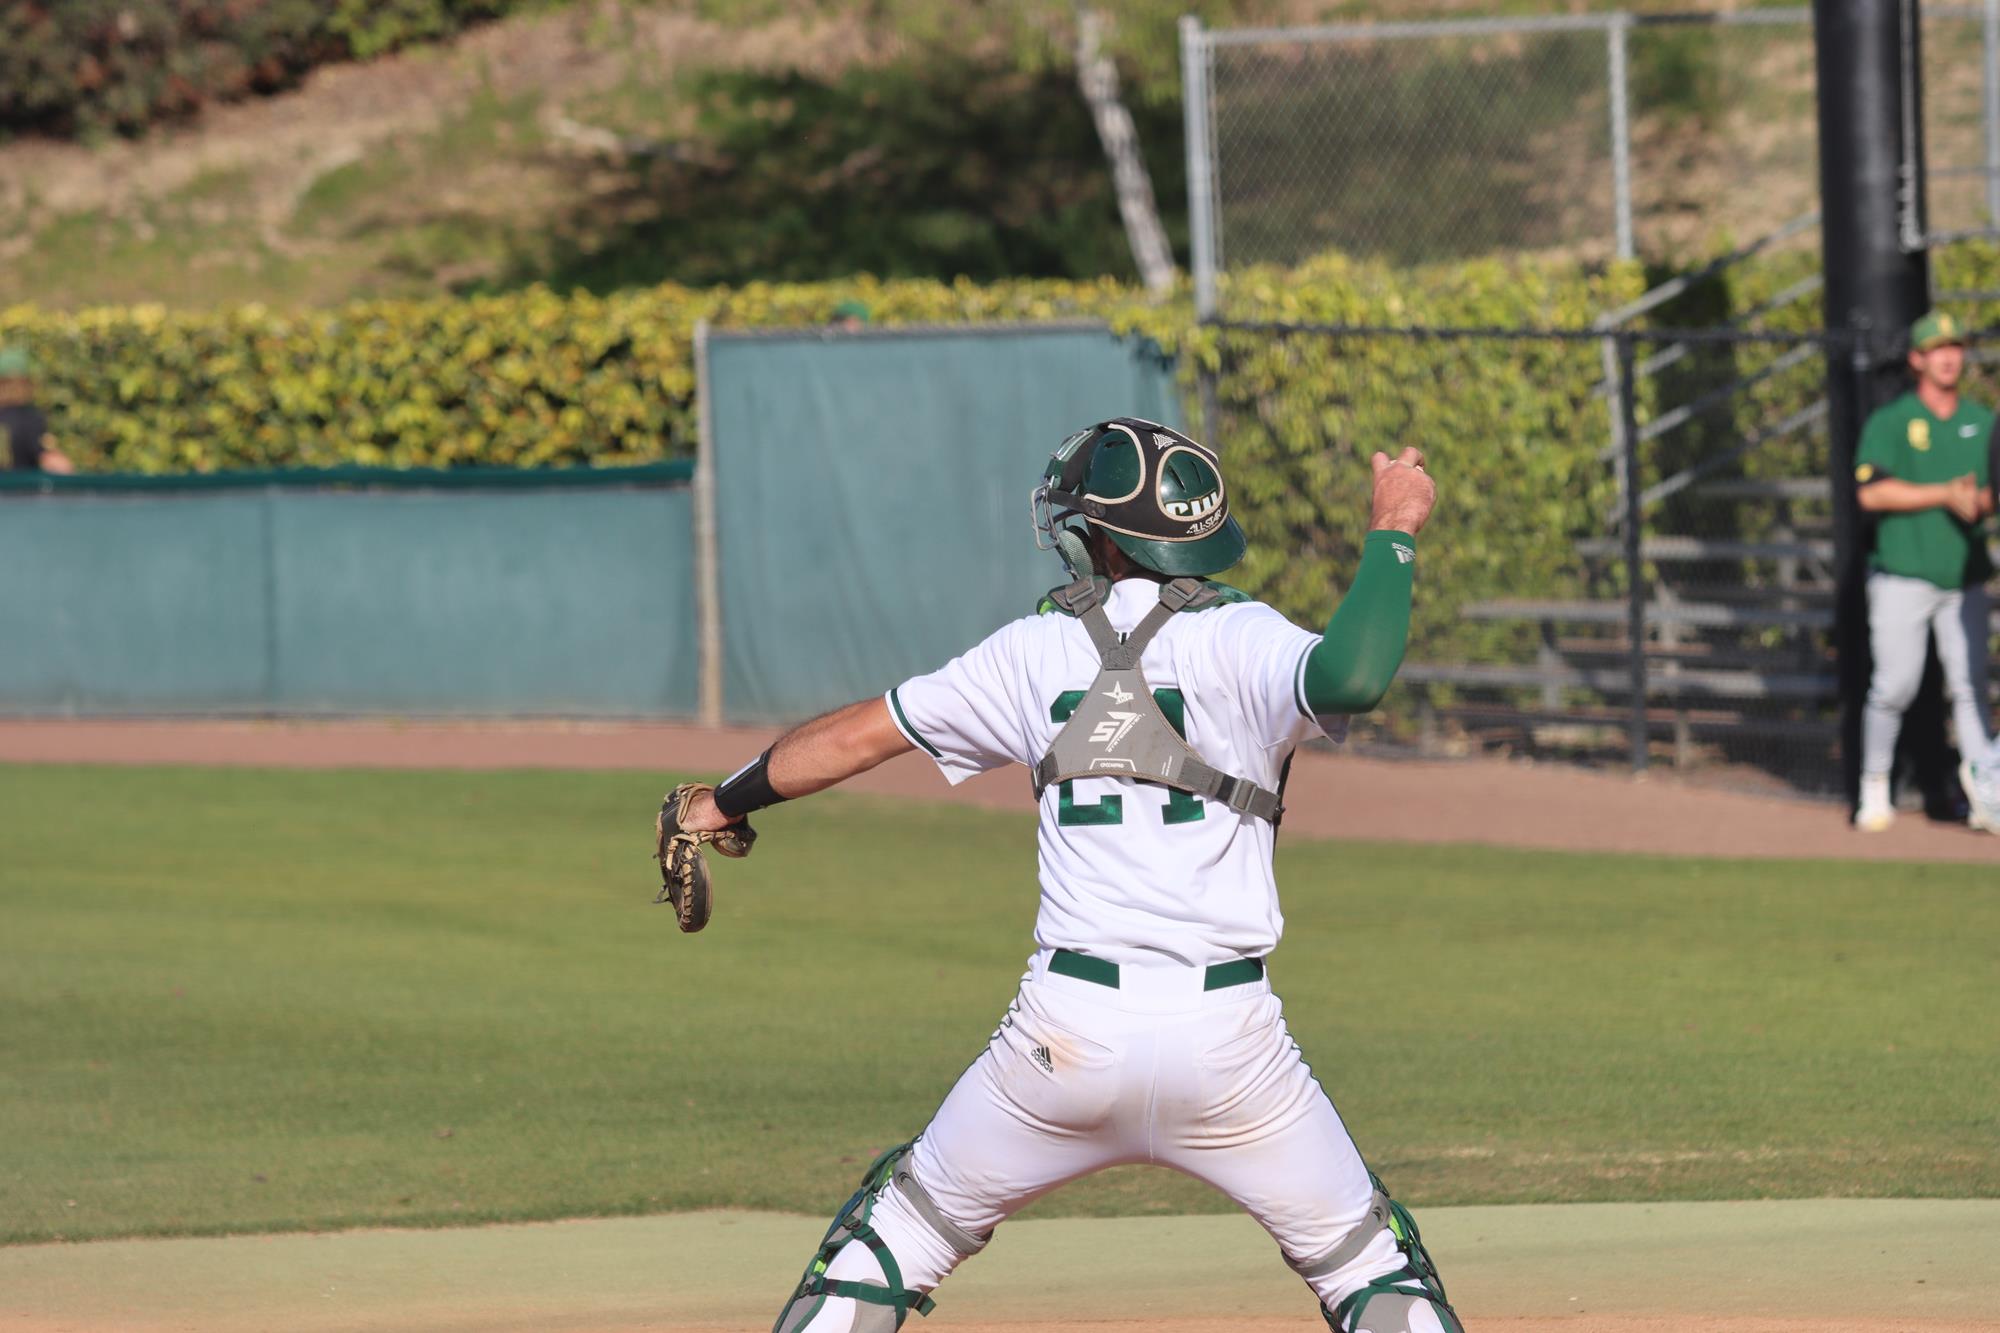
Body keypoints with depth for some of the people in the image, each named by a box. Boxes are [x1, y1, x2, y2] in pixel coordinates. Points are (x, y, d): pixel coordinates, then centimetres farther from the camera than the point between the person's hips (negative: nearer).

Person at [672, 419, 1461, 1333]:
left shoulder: (1038, 651, 9)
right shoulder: (1238, 642, -1)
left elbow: (858, 734, 18)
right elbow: (1350, 677, -24)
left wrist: (721, 805, 33)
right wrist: (1392, 533, -8)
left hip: (1068, 1029, 2)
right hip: (1227, 1038, -2)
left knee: (896, 1232, 19)